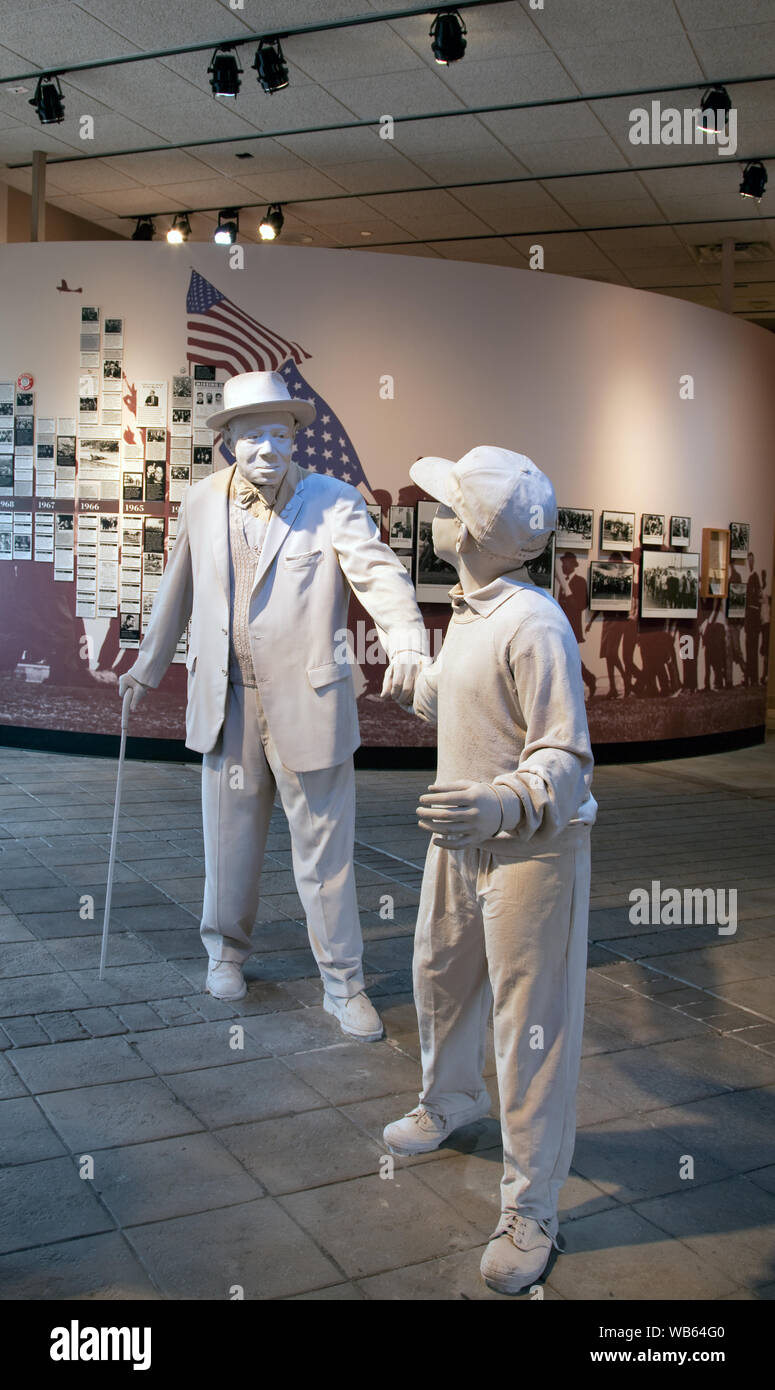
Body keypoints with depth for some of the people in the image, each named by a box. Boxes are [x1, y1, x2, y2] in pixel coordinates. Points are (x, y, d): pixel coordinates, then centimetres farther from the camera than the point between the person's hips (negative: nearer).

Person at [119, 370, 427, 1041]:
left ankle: (344, 984, 19)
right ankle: (227, 951, 39)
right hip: (227, 703, 4)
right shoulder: (204, 501, 5)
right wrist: (148, 665, 26)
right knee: (230, 837, 16)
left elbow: (380, 571, -21)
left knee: (325, 849, 5)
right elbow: (179, 589, 18)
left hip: (308, 703, -3)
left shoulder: (333, 500, -7)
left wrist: (407, 645, -40)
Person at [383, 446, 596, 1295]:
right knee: (440, 977, 25)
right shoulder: (467, 610, 5)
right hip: (462, 835, 9)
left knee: (531, 1026, 2)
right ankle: (450, 1100, 54)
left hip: (533, 849, -9)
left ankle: (529, 1213, 17)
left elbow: (565, 756, -26)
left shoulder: (533, 627, -24)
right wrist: (421, 687, 41)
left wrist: (501, 804, -44)